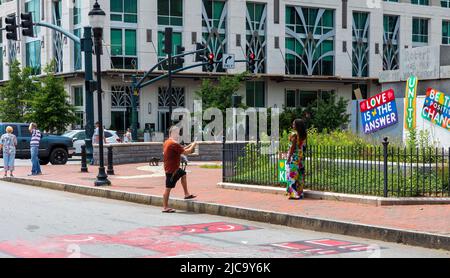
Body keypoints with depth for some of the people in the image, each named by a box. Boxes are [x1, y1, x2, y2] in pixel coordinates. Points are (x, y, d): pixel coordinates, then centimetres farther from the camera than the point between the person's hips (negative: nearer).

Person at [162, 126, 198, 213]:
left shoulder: (167, 142, 9)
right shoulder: (174, 144, -23)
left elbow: (180, 150, 19)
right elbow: (185, 152, -20)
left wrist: (188, 147, 12)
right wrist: (193, 146, -4)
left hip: (174, 168, 10)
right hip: (171, 170, -10)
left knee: (183, 174, 28)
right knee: (168, 188, -4)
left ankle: (186, 194, 32)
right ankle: (165, 208, 2)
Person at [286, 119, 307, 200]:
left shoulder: (294, 134, -14)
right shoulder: (304, 135, 6)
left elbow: (292, 147, -15)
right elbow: (304, 146, 7)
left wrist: (289, 158, -12)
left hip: (294, 156, -7)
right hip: (301, 156, 7)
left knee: (293, 175, -2)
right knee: (300, 175, 12)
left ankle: (294, 194, -3)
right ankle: (300, 193, 15)